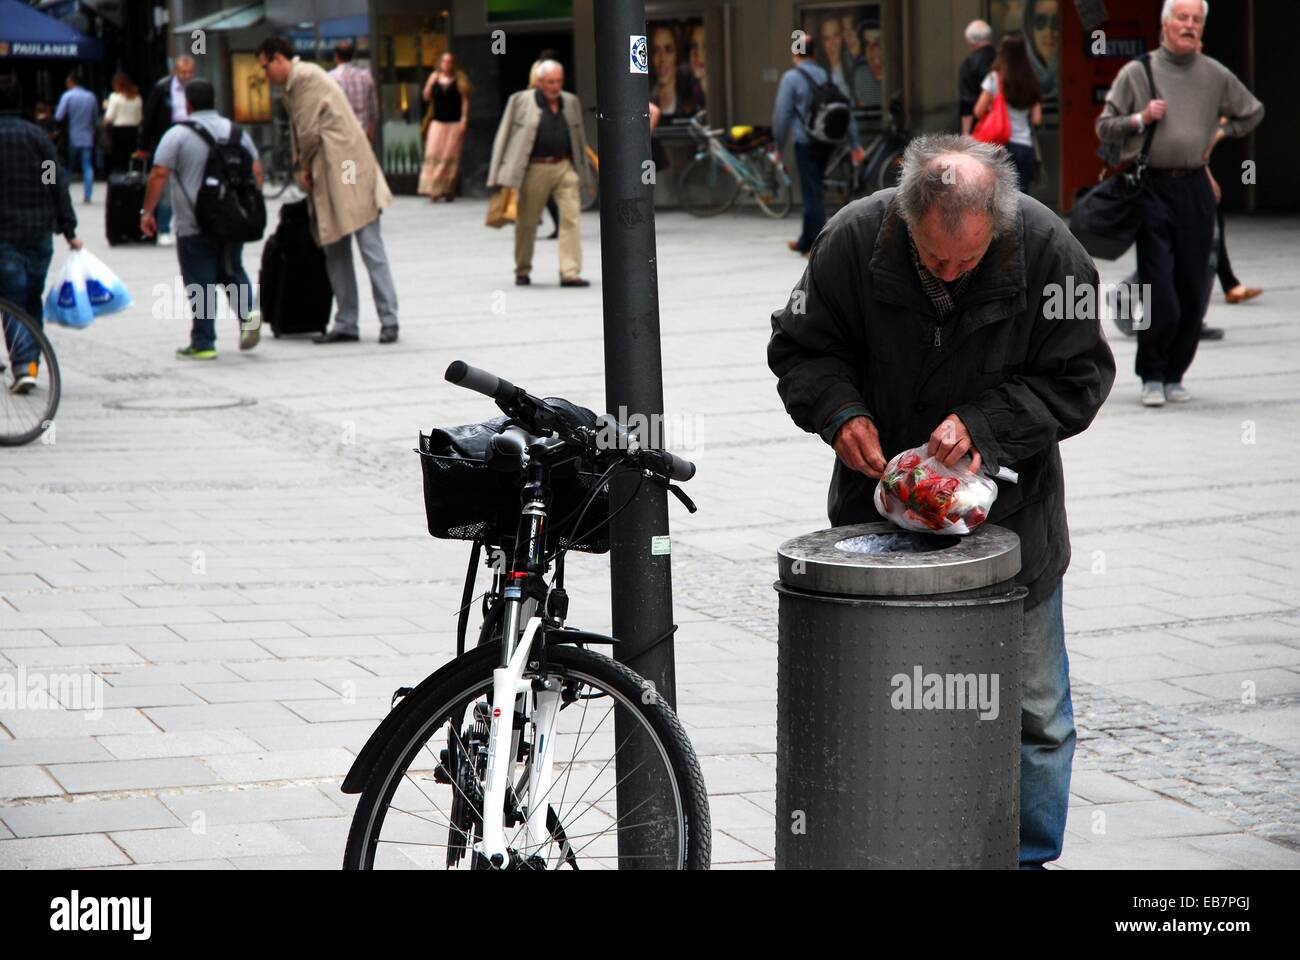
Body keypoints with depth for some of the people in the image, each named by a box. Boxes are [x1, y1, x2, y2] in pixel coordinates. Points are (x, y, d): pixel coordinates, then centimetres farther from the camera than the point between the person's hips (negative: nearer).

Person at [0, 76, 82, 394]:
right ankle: (31, 364, 16)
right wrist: (69, 229, 3)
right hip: (40, 231, 3)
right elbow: (58, 184, 1)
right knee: (33, 301, 15)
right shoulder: (36, 135, 3)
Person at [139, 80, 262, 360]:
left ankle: (202, 344, 1)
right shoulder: (236, 132, 8)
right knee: (231, 270, 21)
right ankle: (247, 311, -4)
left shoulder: (178, 134, -7)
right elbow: (256, 172, 9)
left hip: (194, 226, -4)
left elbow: (159, 174, -12)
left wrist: (147, 211, -5)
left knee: (200, 283, 0)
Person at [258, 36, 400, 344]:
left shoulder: (306, 77, -11)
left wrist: (304, 167, 1)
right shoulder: (293, 85, 19)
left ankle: (389, 321, -7)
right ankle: (345, 324, 11)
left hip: (345, 170, -10)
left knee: (371, 248, -8)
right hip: (327, 179, 10)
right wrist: (303, 167, 10)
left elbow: (310, 131, -12)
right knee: (335, 252, 8)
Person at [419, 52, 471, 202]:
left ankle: (448, 190, 5)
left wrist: (464, 119, -8)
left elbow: (465, 100, -1)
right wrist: (430, 83, -8)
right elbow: (427, 97, 7)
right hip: (438, 122, 2)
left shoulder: (459, 78, 1)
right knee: (433, 154, -7)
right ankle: (433, 189, -6)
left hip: (455, 122, -2)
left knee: (451, 156, -2)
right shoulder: (435, 77, 8)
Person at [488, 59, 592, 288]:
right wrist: (504, 174, -3)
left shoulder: (571, 102, 11)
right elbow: (505, 136, 0)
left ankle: (570, 273, -11)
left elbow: (579, 138, 19)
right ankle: (522, 271, 26)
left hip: (564, 167, 3)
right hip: (535, 169, -3)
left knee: (571, 216, -11)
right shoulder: (521, 101, -2)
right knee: (526, 222, 8)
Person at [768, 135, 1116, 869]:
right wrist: (840, 412, -22)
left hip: (1010, 511, 0)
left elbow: (1079, 379, -9)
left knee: (1031, 709, 7)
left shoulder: (1049, 250, -17)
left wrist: (984, 424, -22)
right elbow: (800, 348, -3)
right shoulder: (855, 239, -16)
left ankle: (1029, 855, 24)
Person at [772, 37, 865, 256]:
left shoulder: (791, 78, -7)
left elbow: (781, 115, -9)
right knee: (812, 191, 18)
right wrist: (856, 145, 10)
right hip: (827, 142, 6)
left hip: (805, 144, -6)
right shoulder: (827, 76, 10)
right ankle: (806, 241, 28)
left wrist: (779, 146, 0)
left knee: (812, 194, -3)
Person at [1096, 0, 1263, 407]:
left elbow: (1253, 112, 25)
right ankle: (1152, 376, 5)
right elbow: (1105, 127, 5)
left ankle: (1175, 375, 15)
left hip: (1195, 187, 3)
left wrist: (1220, 133, 12)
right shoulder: (1137, 72, 3)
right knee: (1159, 291, -9)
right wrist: (1141, 118, -10)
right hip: (1151, 188, -3)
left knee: (1192, 291, 2)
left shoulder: (1215, 75, 10)